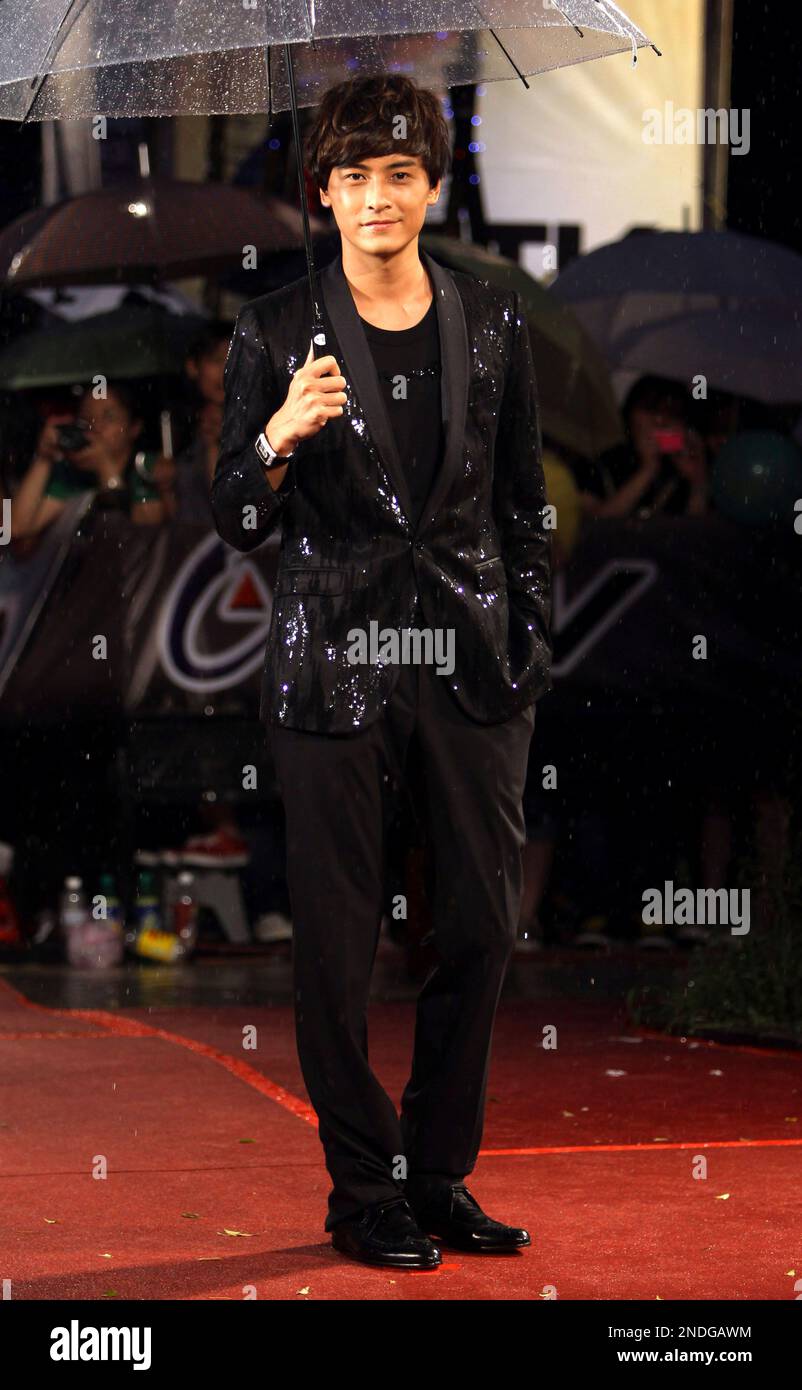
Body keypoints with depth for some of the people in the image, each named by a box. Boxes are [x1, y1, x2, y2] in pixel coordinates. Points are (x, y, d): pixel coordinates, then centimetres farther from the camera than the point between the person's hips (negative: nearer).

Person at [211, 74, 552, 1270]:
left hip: (472, 659, 3)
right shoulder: (277, 331, -1)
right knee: (338, 937, 1)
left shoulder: (492, 323, 6)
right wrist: (280, 434, -19)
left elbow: (523, 500, 12)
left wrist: (536, 643, 9)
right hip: (336, 663, -2)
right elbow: (237, 524, 0)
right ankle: (362, 1190, 15)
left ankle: (440, 1173, 21)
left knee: (485, 924, 5)